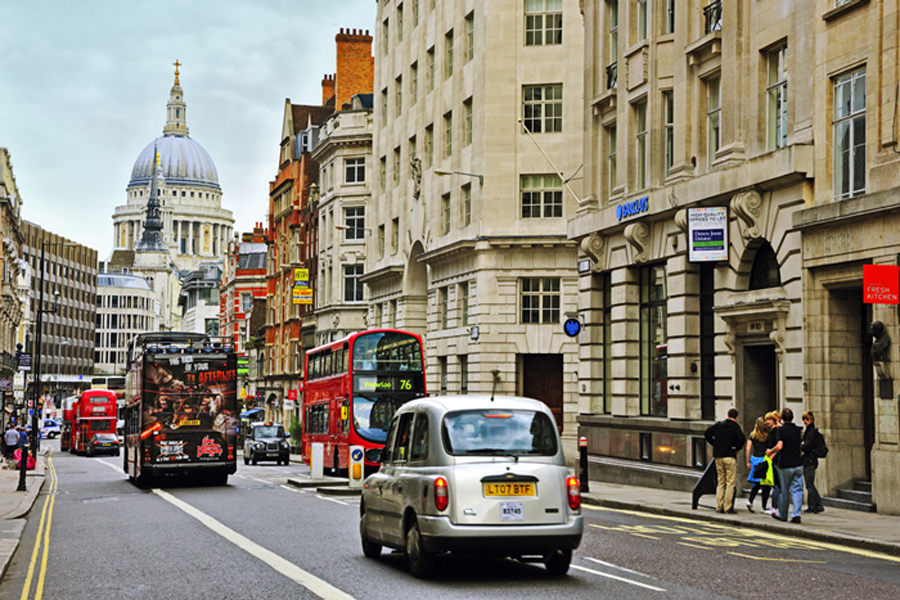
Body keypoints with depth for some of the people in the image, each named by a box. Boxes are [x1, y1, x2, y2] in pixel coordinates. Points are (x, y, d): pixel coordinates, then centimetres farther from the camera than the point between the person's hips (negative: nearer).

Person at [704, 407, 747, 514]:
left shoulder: (718, 425, 8)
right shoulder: (735, 427, -6)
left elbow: (707, 433, 9)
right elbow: (742, 439, -21)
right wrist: (737, 448, -5)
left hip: (718, 457, 5)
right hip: (730, 457, -5)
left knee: (721, 482, 12)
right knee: (730, 483, -1)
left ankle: (719, 506, 9)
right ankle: (728, 507, -4)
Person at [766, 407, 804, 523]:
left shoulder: (781, 430, -9)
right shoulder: (798, 430, 7)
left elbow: (779, 446, -21)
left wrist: (770, 452, -3)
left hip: (785, 465, -3)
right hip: (798, 464, 3)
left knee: (784, 491, 8)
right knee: (797, 490, 2)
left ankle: (782, 514, 20)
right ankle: (796, 514, -9)